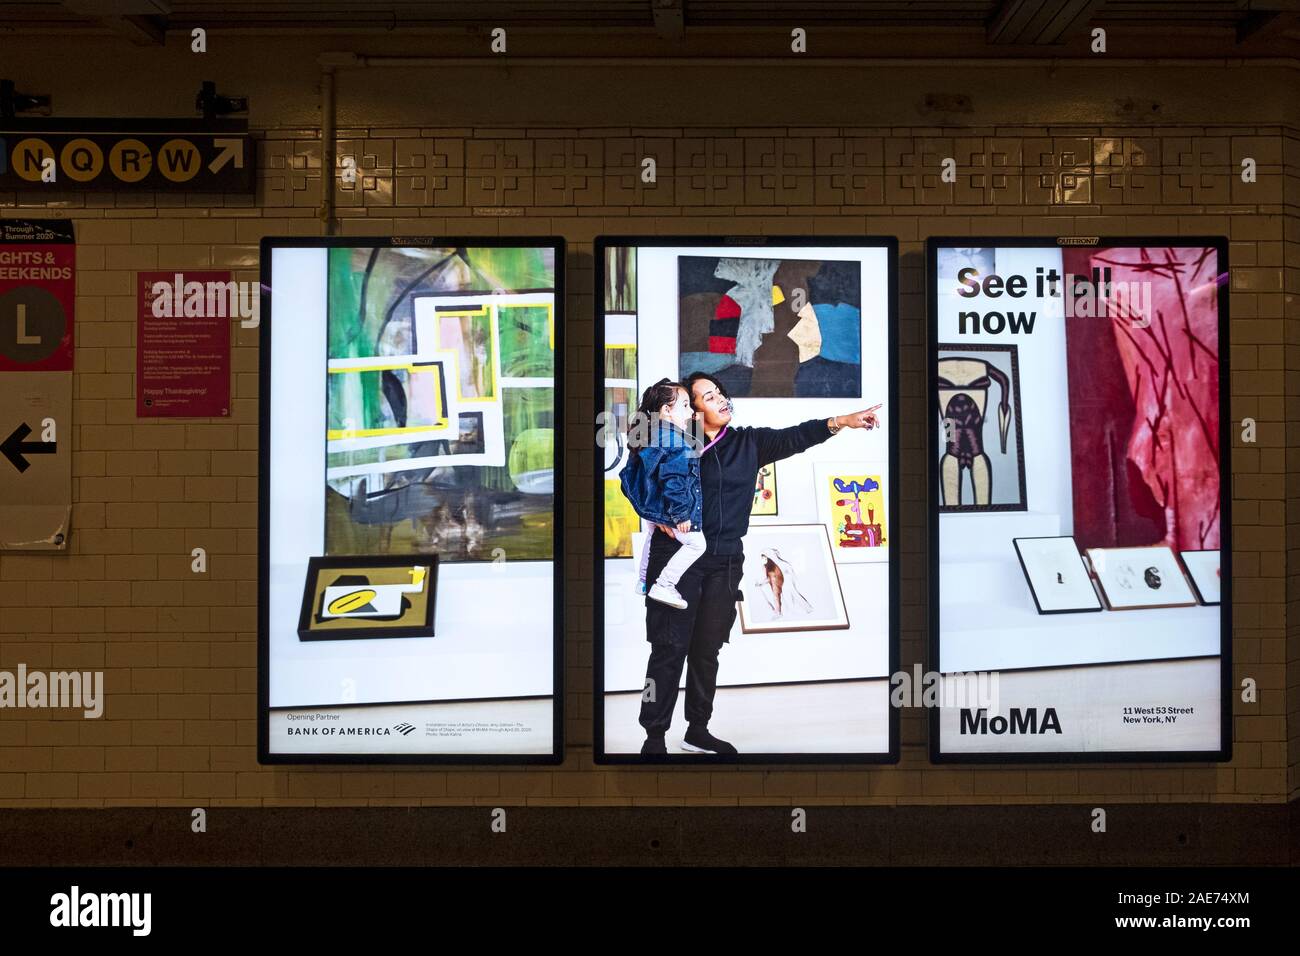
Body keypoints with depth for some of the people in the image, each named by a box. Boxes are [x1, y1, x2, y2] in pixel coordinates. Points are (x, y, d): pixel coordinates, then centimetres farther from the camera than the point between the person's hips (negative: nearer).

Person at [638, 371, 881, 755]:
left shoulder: (748, 443, 7)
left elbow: (792, 438, -2)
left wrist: (841, 421, -14)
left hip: (725, 561, 4)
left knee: (707, 648, 11)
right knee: (670, 647, -6)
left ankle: (697, 730, 21)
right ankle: (654, 737, -1)